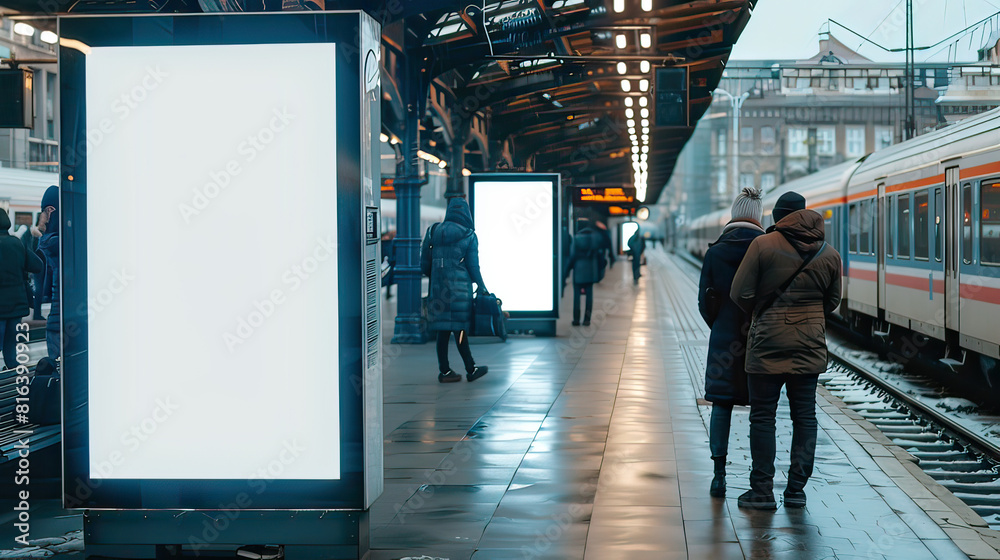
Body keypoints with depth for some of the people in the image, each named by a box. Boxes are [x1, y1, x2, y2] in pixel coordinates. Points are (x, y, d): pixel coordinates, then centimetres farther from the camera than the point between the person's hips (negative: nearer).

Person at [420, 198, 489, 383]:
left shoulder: (434, 232, 6)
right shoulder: (469, 236, -4)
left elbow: (424, 264, 7)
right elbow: (473, 266, -5)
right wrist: (482, 288, 6)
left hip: (438, 287, 4)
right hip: (459, 289, -4)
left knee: (443, 330, 7)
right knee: (460, 328, 1)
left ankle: (444, 371, 10)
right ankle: (471, 370, 11)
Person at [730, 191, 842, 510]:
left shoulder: (763, 245, -9)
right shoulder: (829, 254, 4)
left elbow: (740, 294, -9)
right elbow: (832, 301, 13)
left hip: (768, 344, -3)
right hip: (810, 346, 4)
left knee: (762, 416, 3)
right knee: (805, 416, 9)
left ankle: (762, 490, 4)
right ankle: (796, 489, 9)